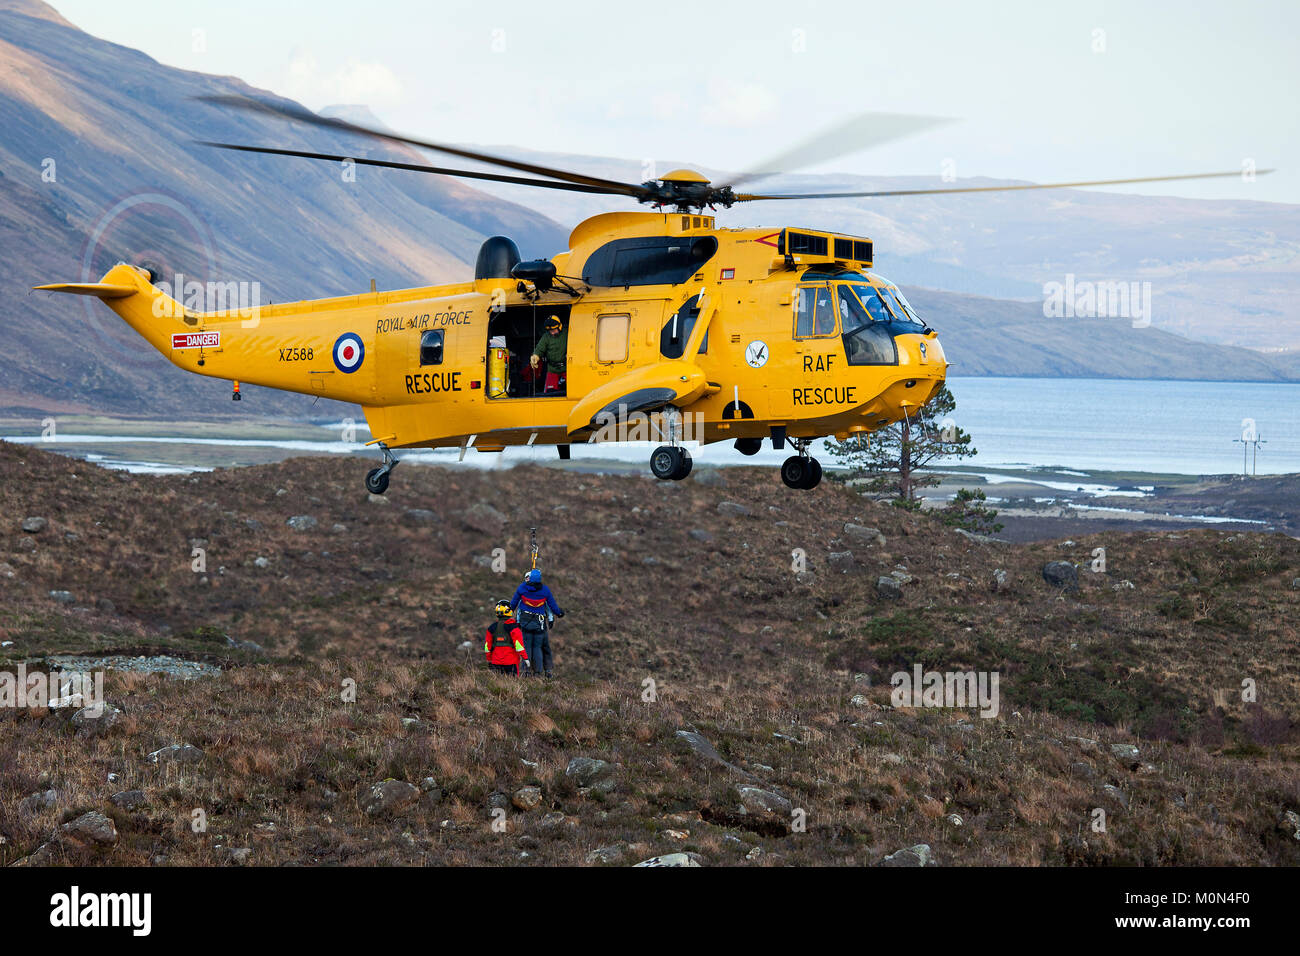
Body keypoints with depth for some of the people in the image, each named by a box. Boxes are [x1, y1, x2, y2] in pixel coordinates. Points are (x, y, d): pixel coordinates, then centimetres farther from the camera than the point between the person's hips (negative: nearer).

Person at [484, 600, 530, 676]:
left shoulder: (492, 627, 8)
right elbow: (518, 644, -12)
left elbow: (487, 645, 13)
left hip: (496, 661, 4)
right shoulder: (512, 626, -8)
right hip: (511, 661, -4)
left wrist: (489, 660, 23)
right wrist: (525, 658, -6)